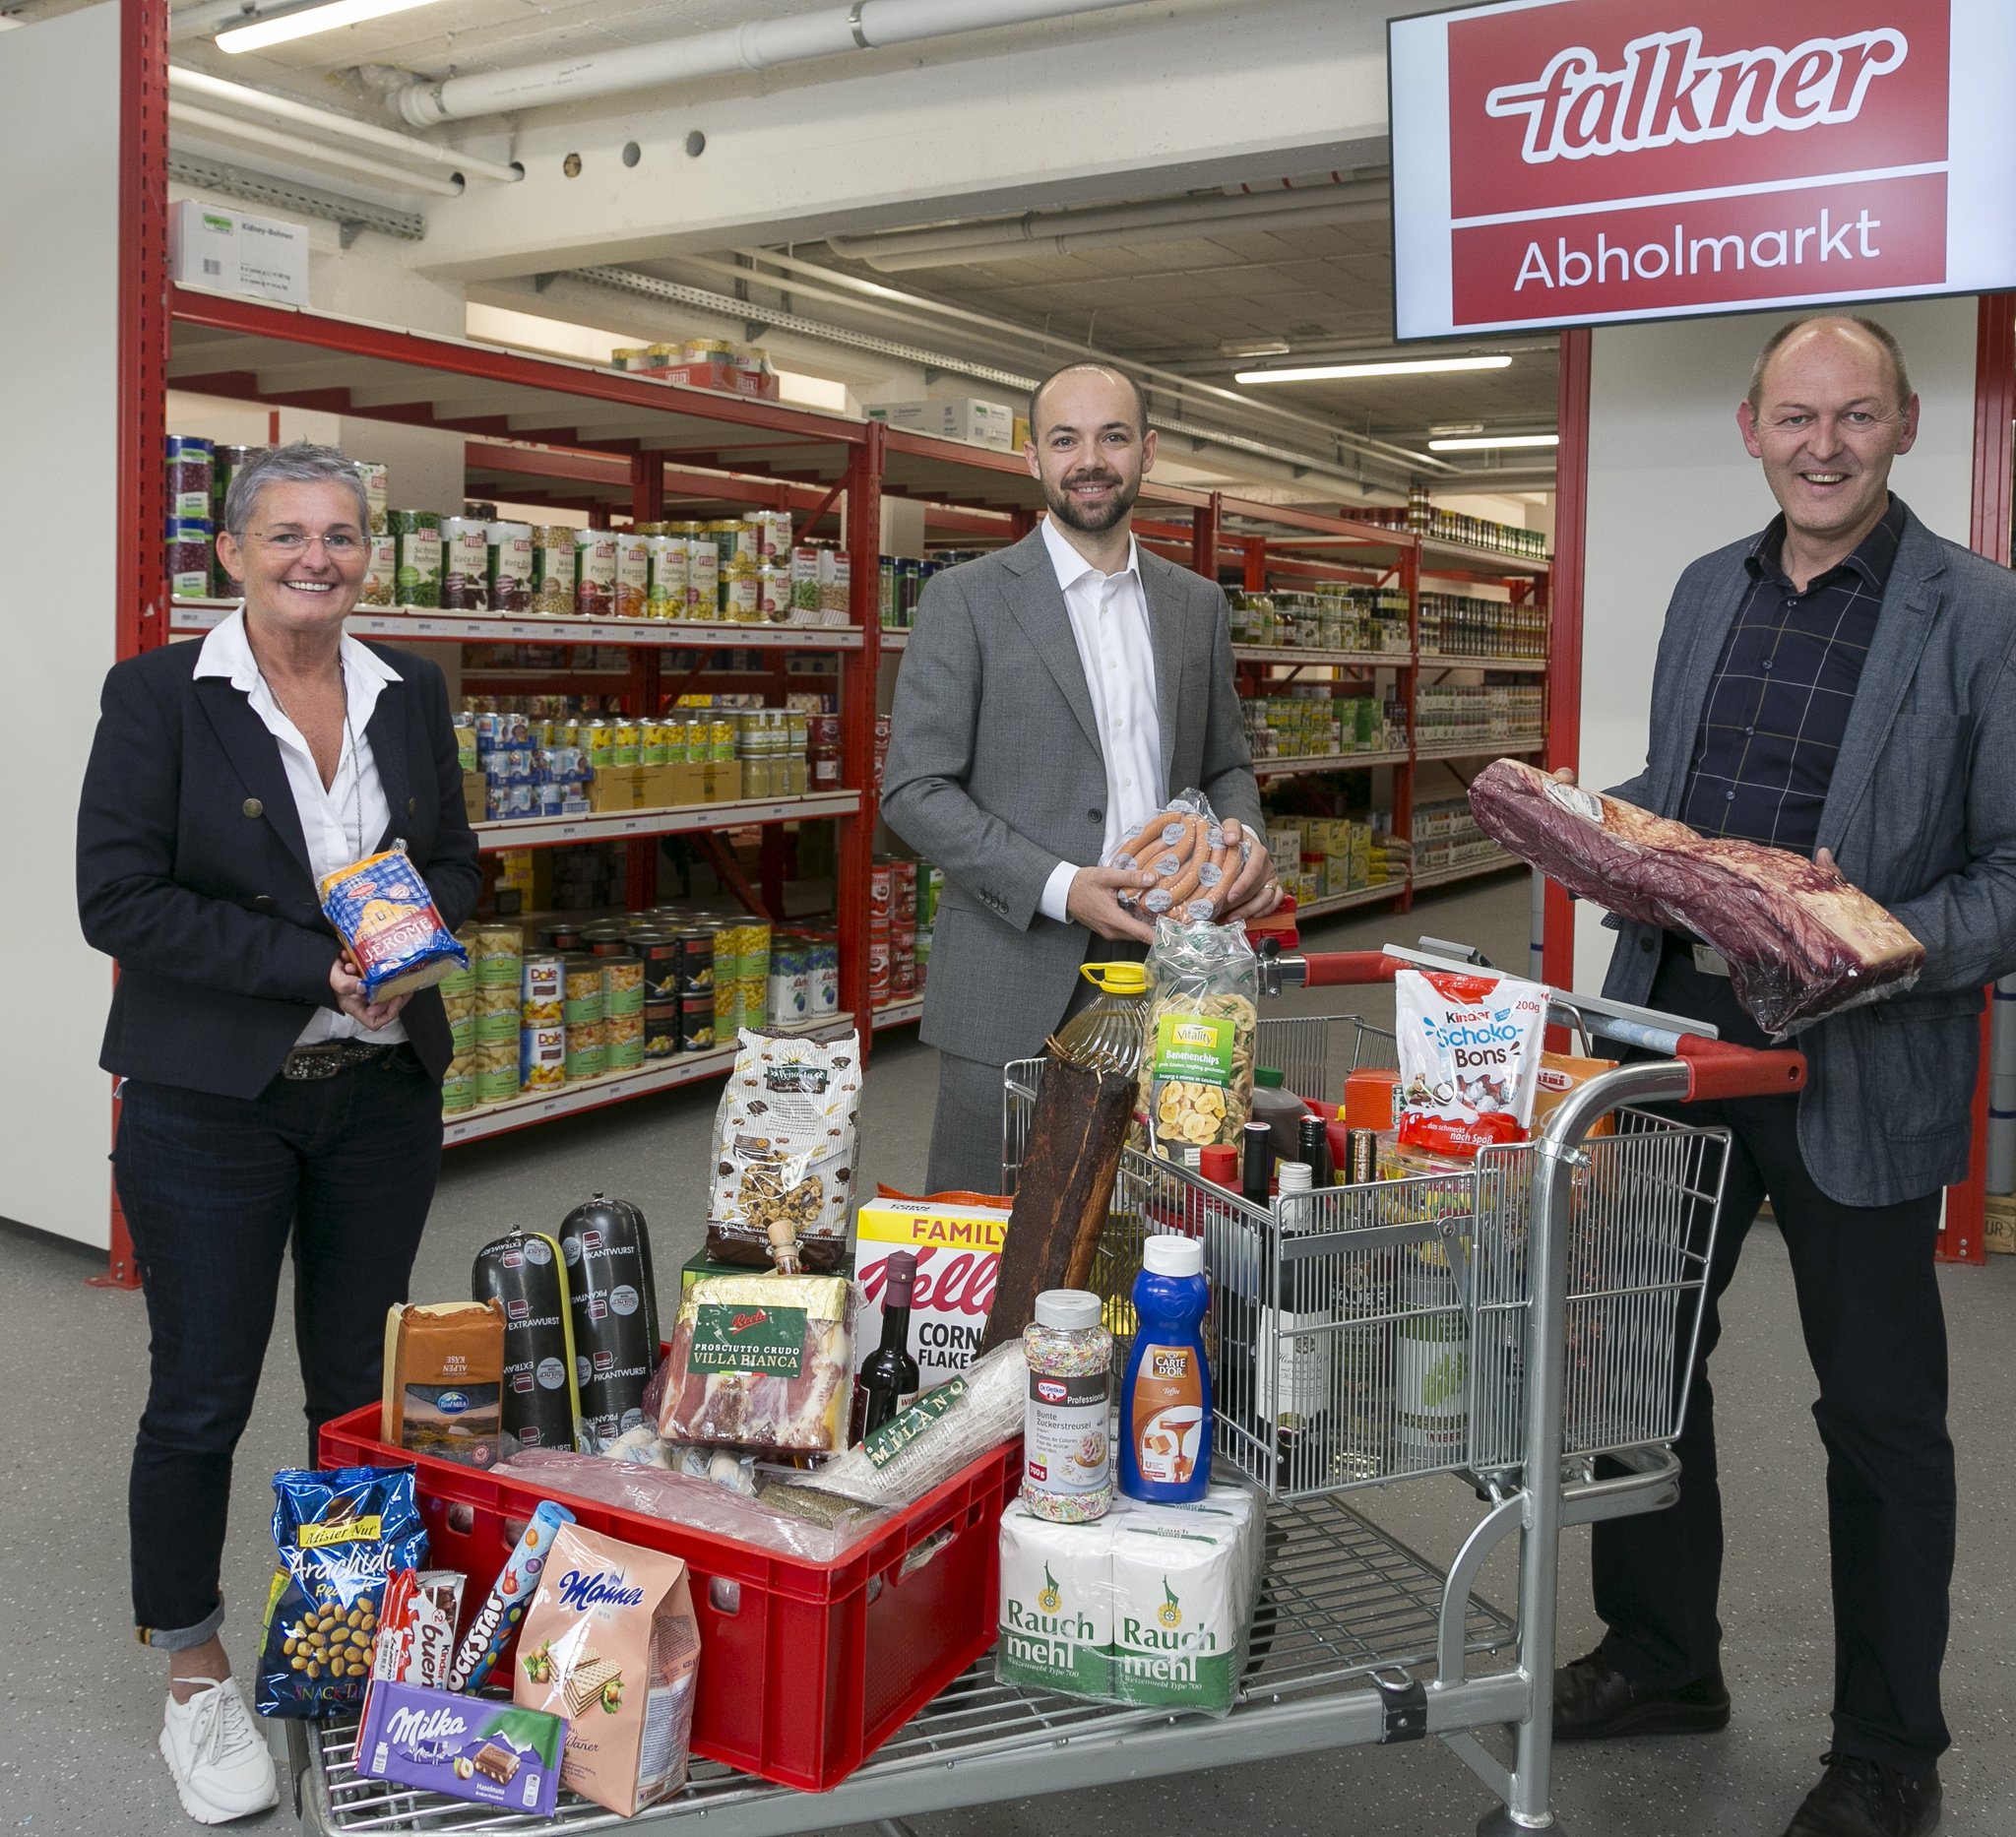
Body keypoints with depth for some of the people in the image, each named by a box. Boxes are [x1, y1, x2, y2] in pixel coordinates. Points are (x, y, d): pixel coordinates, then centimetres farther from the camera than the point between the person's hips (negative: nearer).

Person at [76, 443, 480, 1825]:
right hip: (210, 1098, -3)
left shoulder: (410, 694, 6)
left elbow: (456, 862, 14)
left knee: (362, 1380, 13)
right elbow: (119, 899, -13)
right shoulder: (159, 694, -7)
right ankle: (197, 1680, 26)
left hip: (384, 1088, 4)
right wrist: (320, 963, -20)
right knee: (202, 1394, 6)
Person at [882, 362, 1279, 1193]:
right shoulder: (965, 599, -2)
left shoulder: (1197, 604, 13)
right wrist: (1058, 888, -18)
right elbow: (914, 790, -6)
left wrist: (1243, 838, -4)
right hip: (1015, 989, -4)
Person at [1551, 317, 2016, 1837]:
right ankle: (1662, 1658, 37)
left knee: (1882, 1411, 9)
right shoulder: (1706, 590, 9)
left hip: (1861, 1067, -5)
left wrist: (1890, 949, -26)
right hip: (1678, 1030, 5)